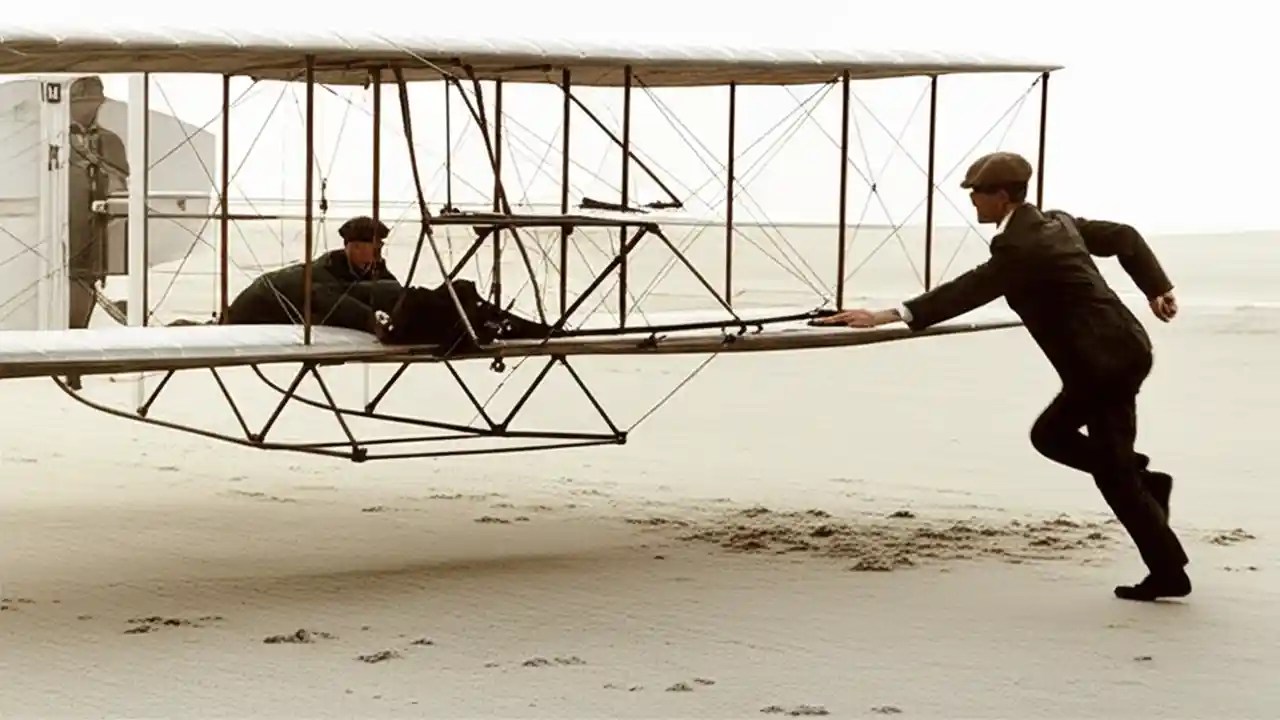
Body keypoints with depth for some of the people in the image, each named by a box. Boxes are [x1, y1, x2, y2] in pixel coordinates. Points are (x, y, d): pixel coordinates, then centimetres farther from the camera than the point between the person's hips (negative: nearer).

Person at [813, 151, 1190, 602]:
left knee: (1114, 477, -1)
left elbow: (967, 291, -27)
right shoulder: (1056, 222, 11)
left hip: (1108, 361, -10)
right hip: (1112, 351, 10)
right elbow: (1124, 236, 19)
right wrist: (1157, 287, 21)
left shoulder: (1021, 247, -19)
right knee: (1050, 434, 20)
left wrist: (889, 316, -31)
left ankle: (1168, 572, 7)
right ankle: (1144, 482, 20)